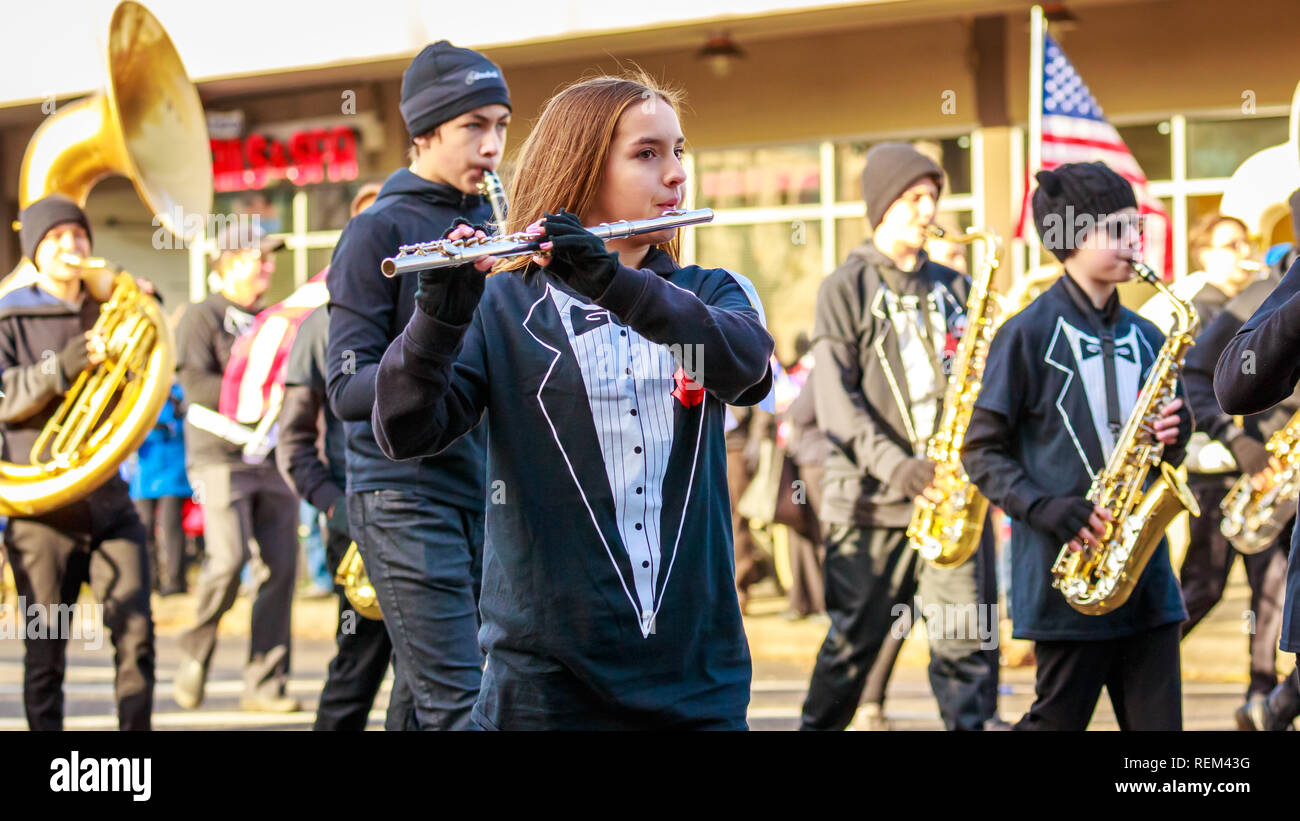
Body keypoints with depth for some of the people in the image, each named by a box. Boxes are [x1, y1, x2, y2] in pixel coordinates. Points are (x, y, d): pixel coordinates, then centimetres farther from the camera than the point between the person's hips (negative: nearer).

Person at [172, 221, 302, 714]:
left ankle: (265, 685, 2)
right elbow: (195, 382, -11)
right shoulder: (202, 317, 3)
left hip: (272, 461, 6)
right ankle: (195, 655, 5)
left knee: (280, 570, -3)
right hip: (221, 457, -6)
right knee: (228, 558, -19)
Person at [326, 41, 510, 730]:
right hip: (405, 495, -6)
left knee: (423, 698, 10)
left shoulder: (490, 225, 13)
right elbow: (347, 389, -13)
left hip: (482, 488, 6)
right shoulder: (379, 232, -7)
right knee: (457, 705, -13)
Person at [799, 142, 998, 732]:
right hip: (873, 499, -3)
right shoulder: (845, 290, 2)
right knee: (853, 644, 1)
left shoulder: (952, 287, 15)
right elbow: (835, 400, -6)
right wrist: (893, 463, -18)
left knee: (967, 642, -2)